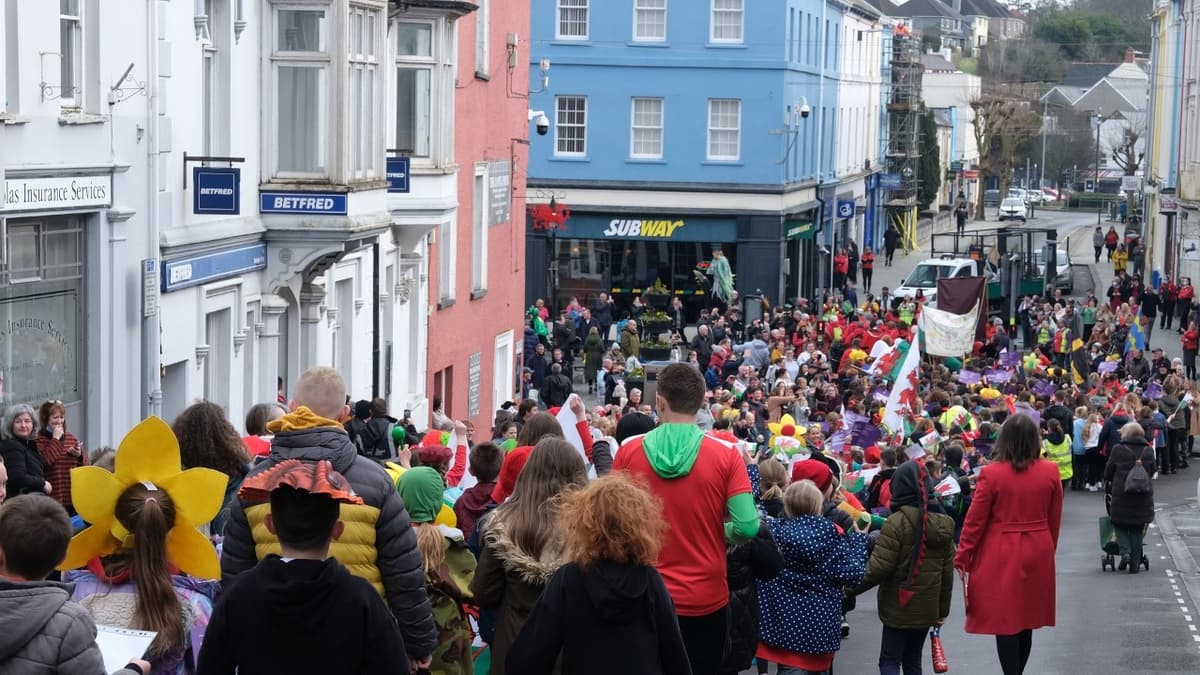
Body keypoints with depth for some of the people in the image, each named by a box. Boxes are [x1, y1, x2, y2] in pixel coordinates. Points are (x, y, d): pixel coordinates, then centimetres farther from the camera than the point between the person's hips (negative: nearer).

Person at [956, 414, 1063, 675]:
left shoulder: (991, 474, -13)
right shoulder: (1050, 472, -3)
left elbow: (975, 521, -9)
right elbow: (1054, 520, 5)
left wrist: (962, 559, 1)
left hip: (1001, 556, -4)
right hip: (1037, 555, 4)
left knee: (1004, 622, 1)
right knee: (1026, 618, 16)